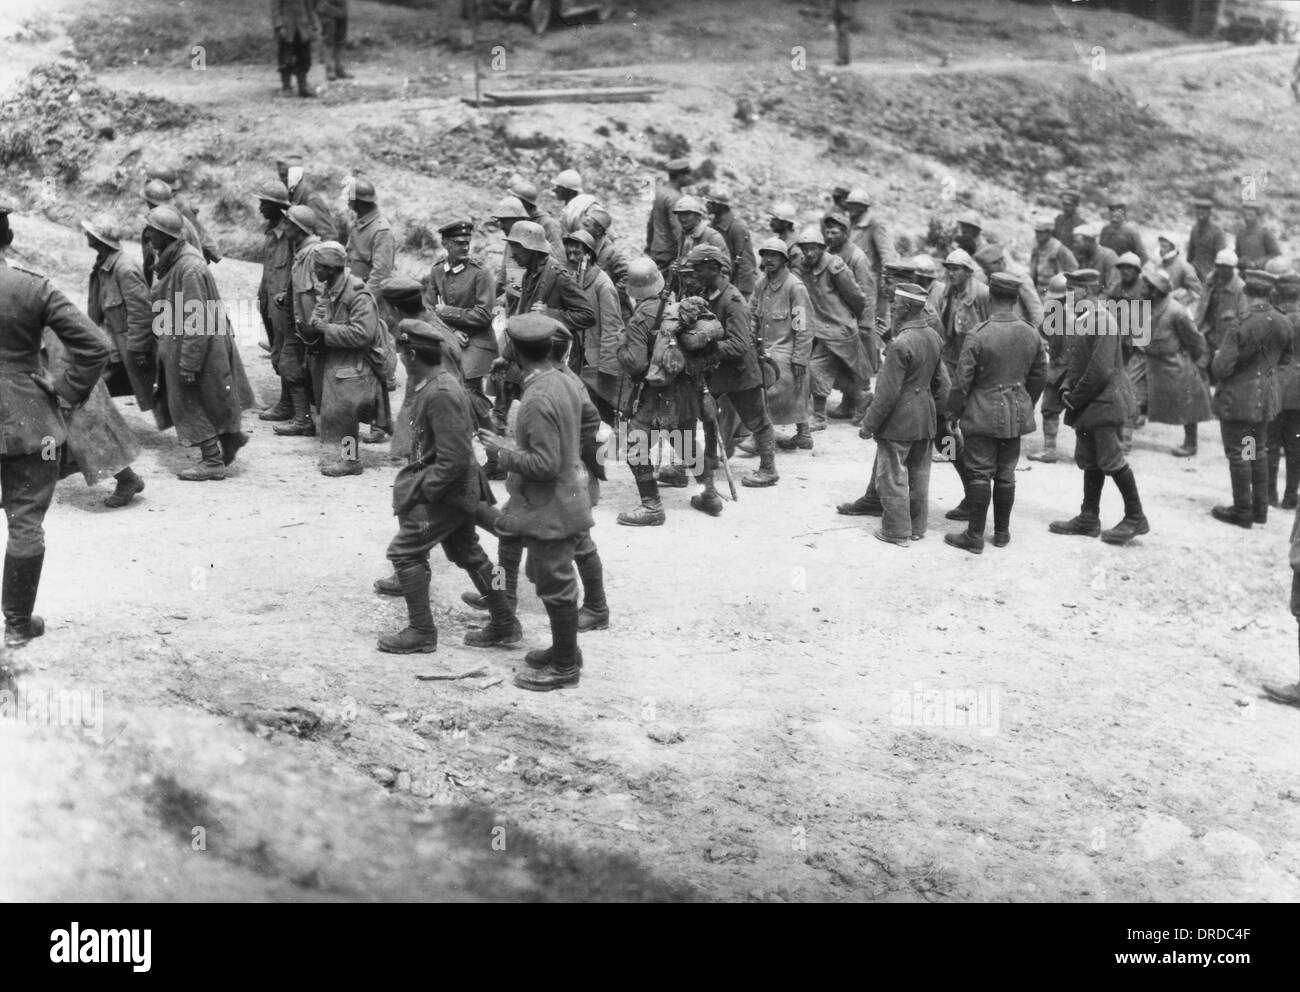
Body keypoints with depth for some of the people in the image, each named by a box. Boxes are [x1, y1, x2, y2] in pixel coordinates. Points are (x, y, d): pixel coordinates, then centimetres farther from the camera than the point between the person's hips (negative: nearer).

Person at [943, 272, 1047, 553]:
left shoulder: (977, 336, -16)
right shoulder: (1032, 335, 0)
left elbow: (962, 381, -13)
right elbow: (1039, 377, 10)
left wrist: (953, 413, -1)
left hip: (983, 414, -5)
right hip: (1016, 414, 5)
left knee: (979, 475, 1)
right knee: (1006, 475, 13)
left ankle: (975, 535, 5)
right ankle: (1002, 532, 21)